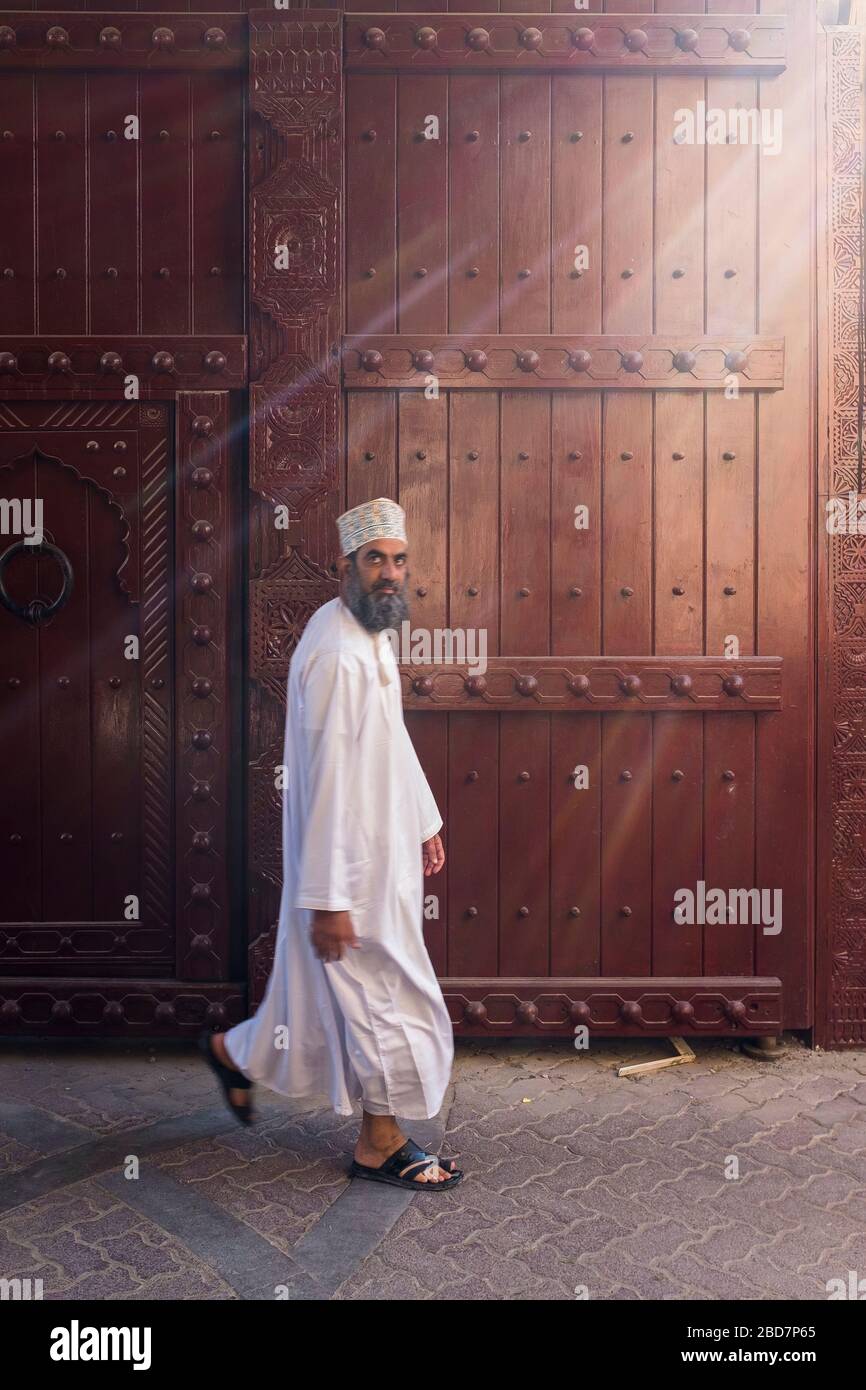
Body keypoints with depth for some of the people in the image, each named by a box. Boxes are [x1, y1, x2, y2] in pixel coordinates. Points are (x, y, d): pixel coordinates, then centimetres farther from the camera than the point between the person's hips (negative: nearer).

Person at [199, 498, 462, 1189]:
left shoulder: (374, 636, 8)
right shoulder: (335, 654, -24)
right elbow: (324, 781, -26)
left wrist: (425, 821, 22)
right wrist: (329, 899, -24)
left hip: (380, 844, 10)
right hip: (350, 863, -10)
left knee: (328, 990, 22)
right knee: (388, 999, 4)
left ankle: (236, 1052, 44)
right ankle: (382, 1144, 24)